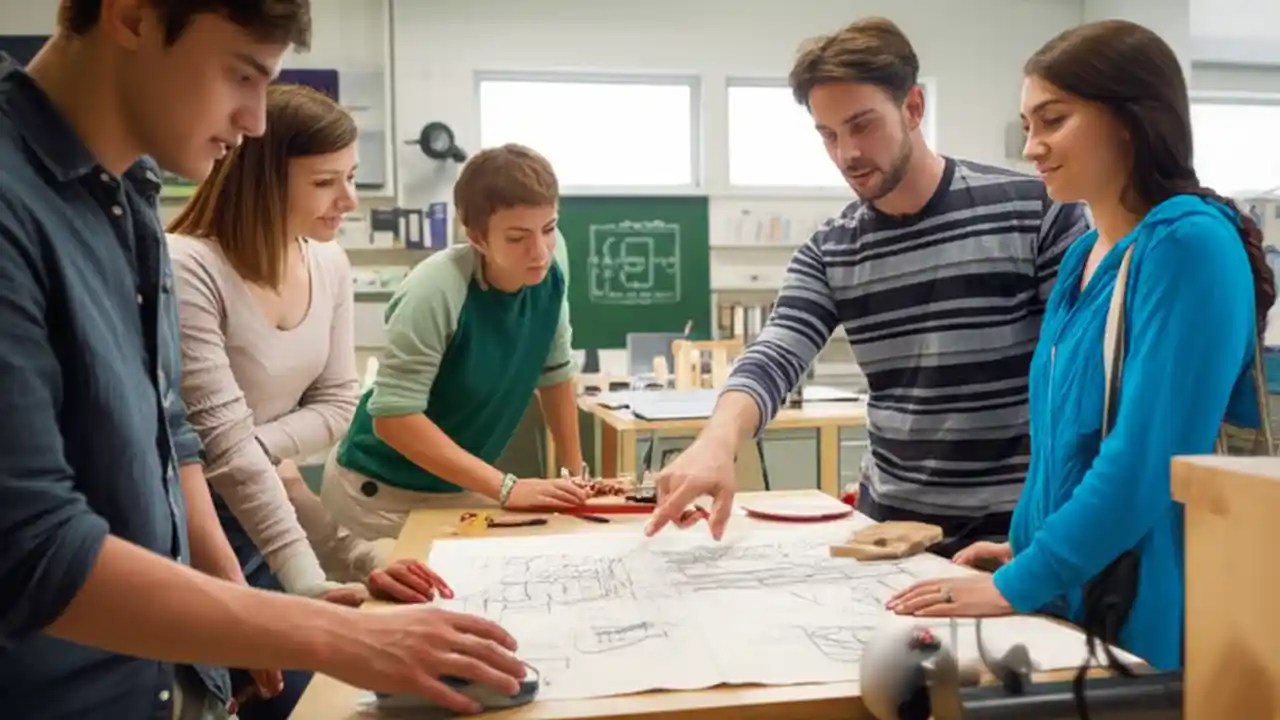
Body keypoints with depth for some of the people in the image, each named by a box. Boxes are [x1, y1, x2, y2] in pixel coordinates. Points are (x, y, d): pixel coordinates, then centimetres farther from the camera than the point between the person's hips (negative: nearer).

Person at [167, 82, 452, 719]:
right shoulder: (187, 267, -25)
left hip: (267, 510, 7)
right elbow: (222, 442, -28)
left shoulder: (329, 263, -2)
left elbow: (337, 403, 1)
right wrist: (308, 581, -32)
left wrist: (256, 449, -19)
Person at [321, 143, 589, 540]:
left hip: (462, 487, 6)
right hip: (382, 491, -6)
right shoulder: (436, 291, -30)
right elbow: (392, 416, -30)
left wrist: (576, 473, 5)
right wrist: (506, 487, -31)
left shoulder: (548, 279, -10)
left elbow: (554, 374, 5)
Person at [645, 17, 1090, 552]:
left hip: (1019, 527, -3)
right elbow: (774, 359, -13)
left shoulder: (1035, 211, -10)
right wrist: (718, 441, -33)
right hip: (889, 521, 3)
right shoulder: (828, 254, 0)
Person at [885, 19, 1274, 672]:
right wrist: (1025, 549, 8)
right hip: (1068, 596, 8)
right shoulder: (1083, 256, 8)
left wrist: (1018, 585, -19)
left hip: (1148, 614, -7)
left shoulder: (1189, 243, -17)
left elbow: (1146, 459, -23)